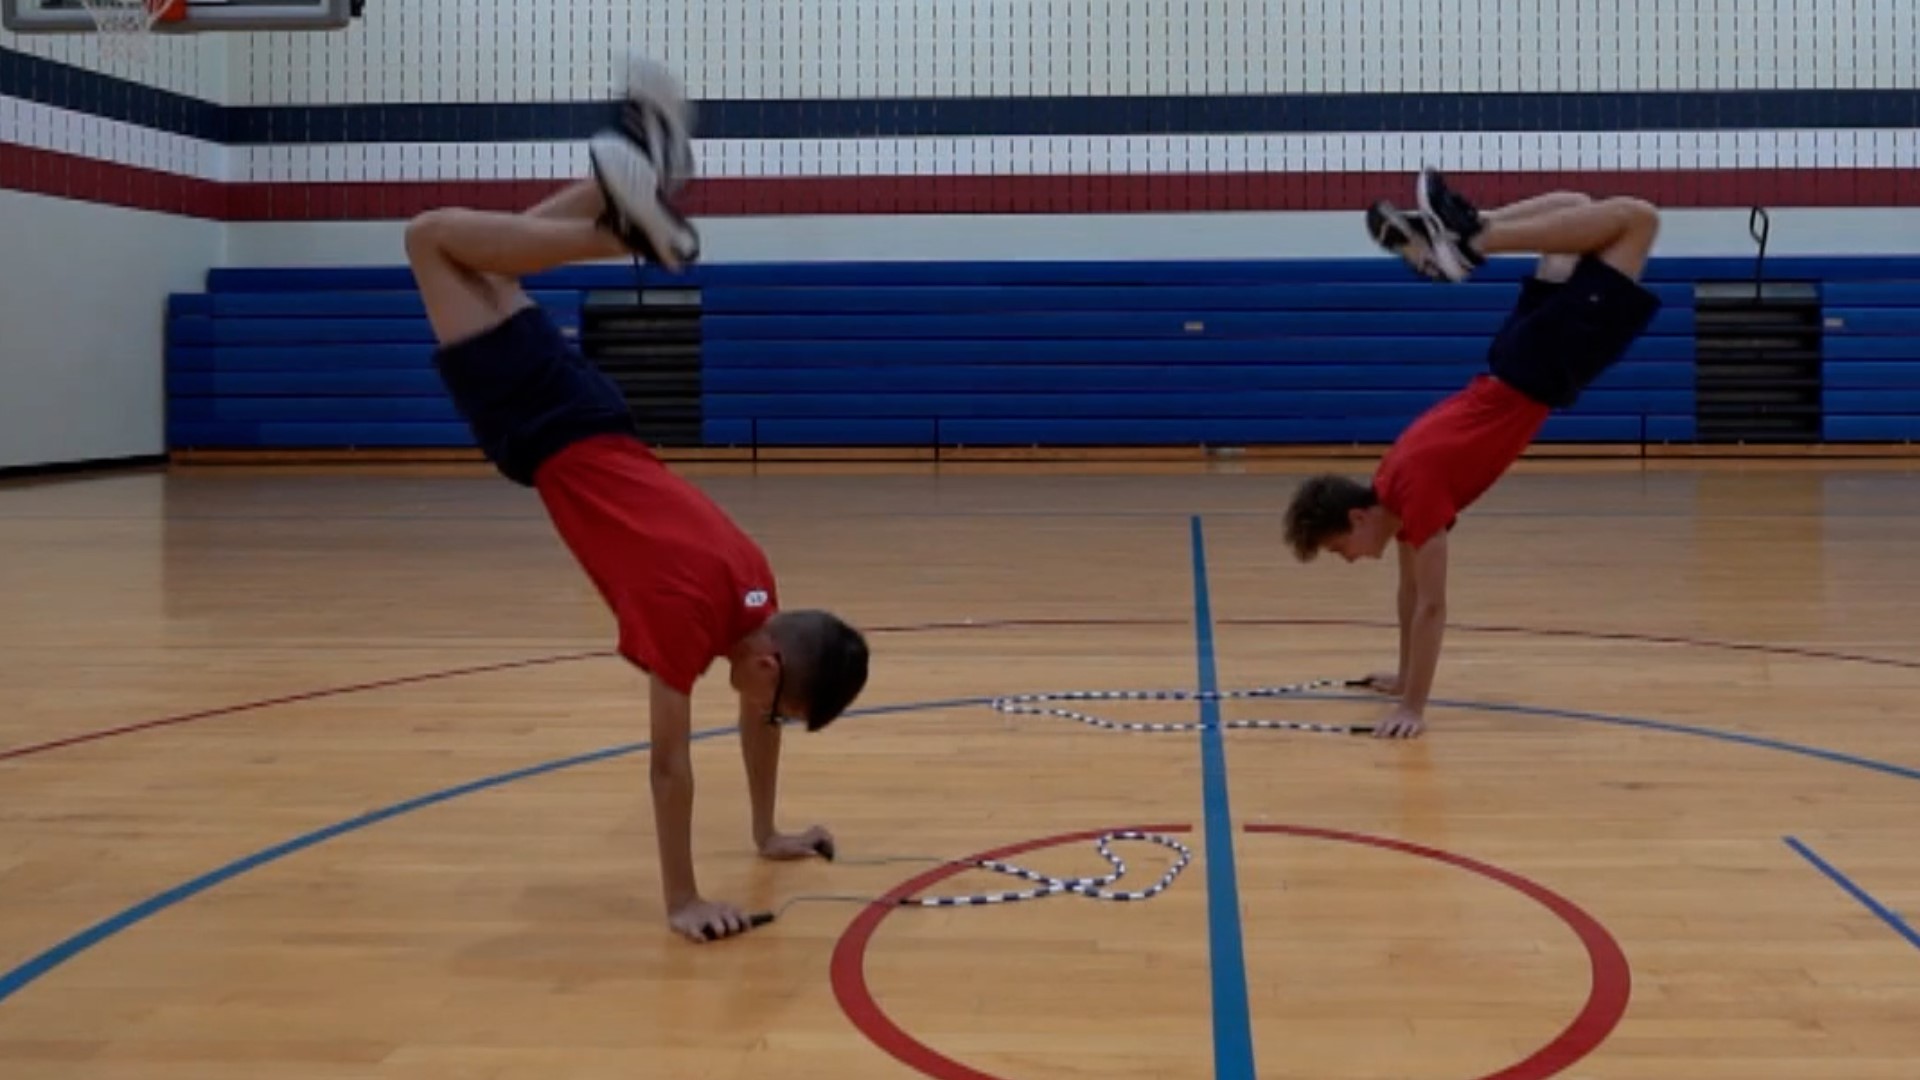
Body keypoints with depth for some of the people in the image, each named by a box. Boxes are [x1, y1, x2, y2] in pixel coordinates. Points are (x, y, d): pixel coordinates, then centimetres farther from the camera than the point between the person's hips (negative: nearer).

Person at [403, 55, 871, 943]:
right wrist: (681, 902, -28)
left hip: (591, 429, 3)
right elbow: (669, 761, -30)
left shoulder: (755, 602, -14)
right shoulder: (692, 609, -33)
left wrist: (768, 835, 12)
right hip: (547, 432, -3)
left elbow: (756, 717, 5)